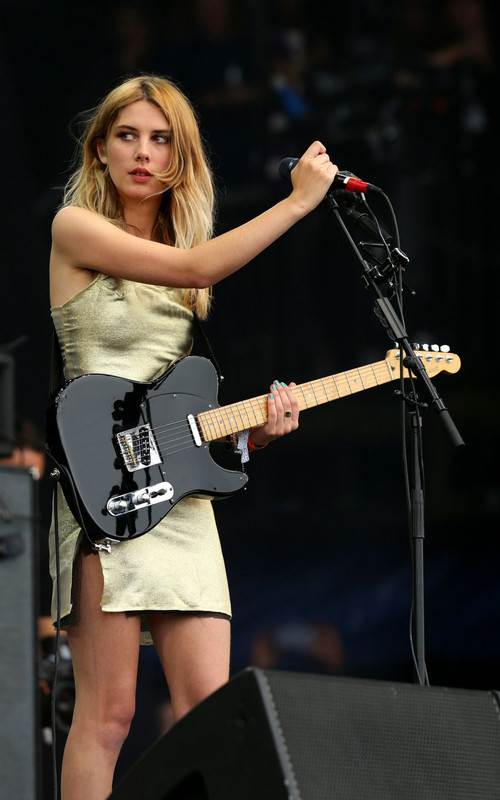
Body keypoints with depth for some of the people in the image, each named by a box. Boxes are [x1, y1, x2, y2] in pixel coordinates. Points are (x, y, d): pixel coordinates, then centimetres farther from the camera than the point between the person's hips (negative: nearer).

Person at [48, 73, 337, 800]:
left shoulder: (181, 250, 19)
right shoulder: (76, 229, 1)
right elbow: (194, 269, -13)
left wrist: (258, 429, -1)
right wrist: (299, 201, -11)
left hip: (183, 498, 6)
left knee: (209, 705, -3)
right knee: (108, 711, -11)